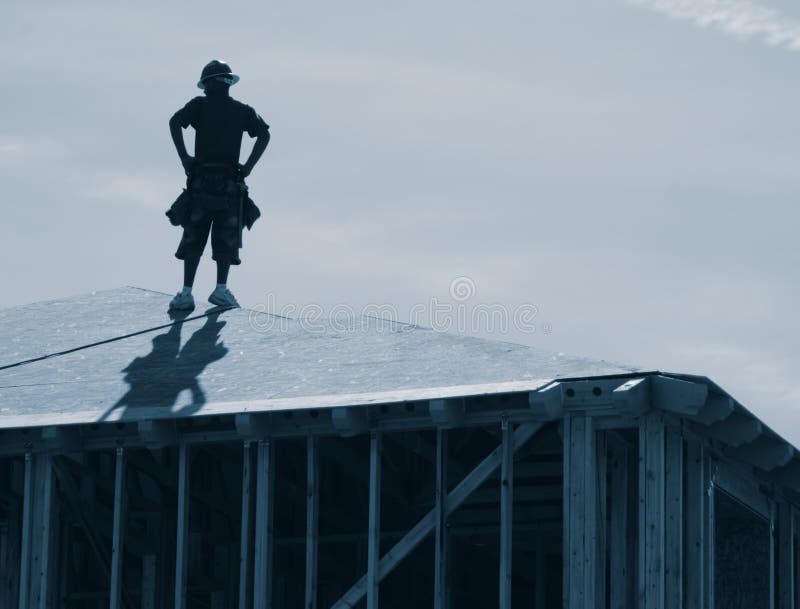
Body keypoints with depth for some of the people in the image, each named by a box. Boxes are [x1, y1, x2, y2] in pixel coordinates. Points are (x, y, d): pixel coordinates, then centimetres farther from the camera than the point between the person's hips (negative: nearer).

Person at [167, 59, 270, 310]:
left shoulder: (199, 105, 3)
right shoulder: (242, 110, 9)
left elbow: (175, 122, -13)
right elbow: (264, 134, -4)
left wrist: (184, 157, -10)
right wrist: (248, 166, -3)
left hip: (201, 181, -1)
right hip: (231, 183, 1)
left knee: (193, 239, 3)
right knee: (226, 240, 10)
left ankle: (186, 293, -2)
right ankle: (221, 289, 2)